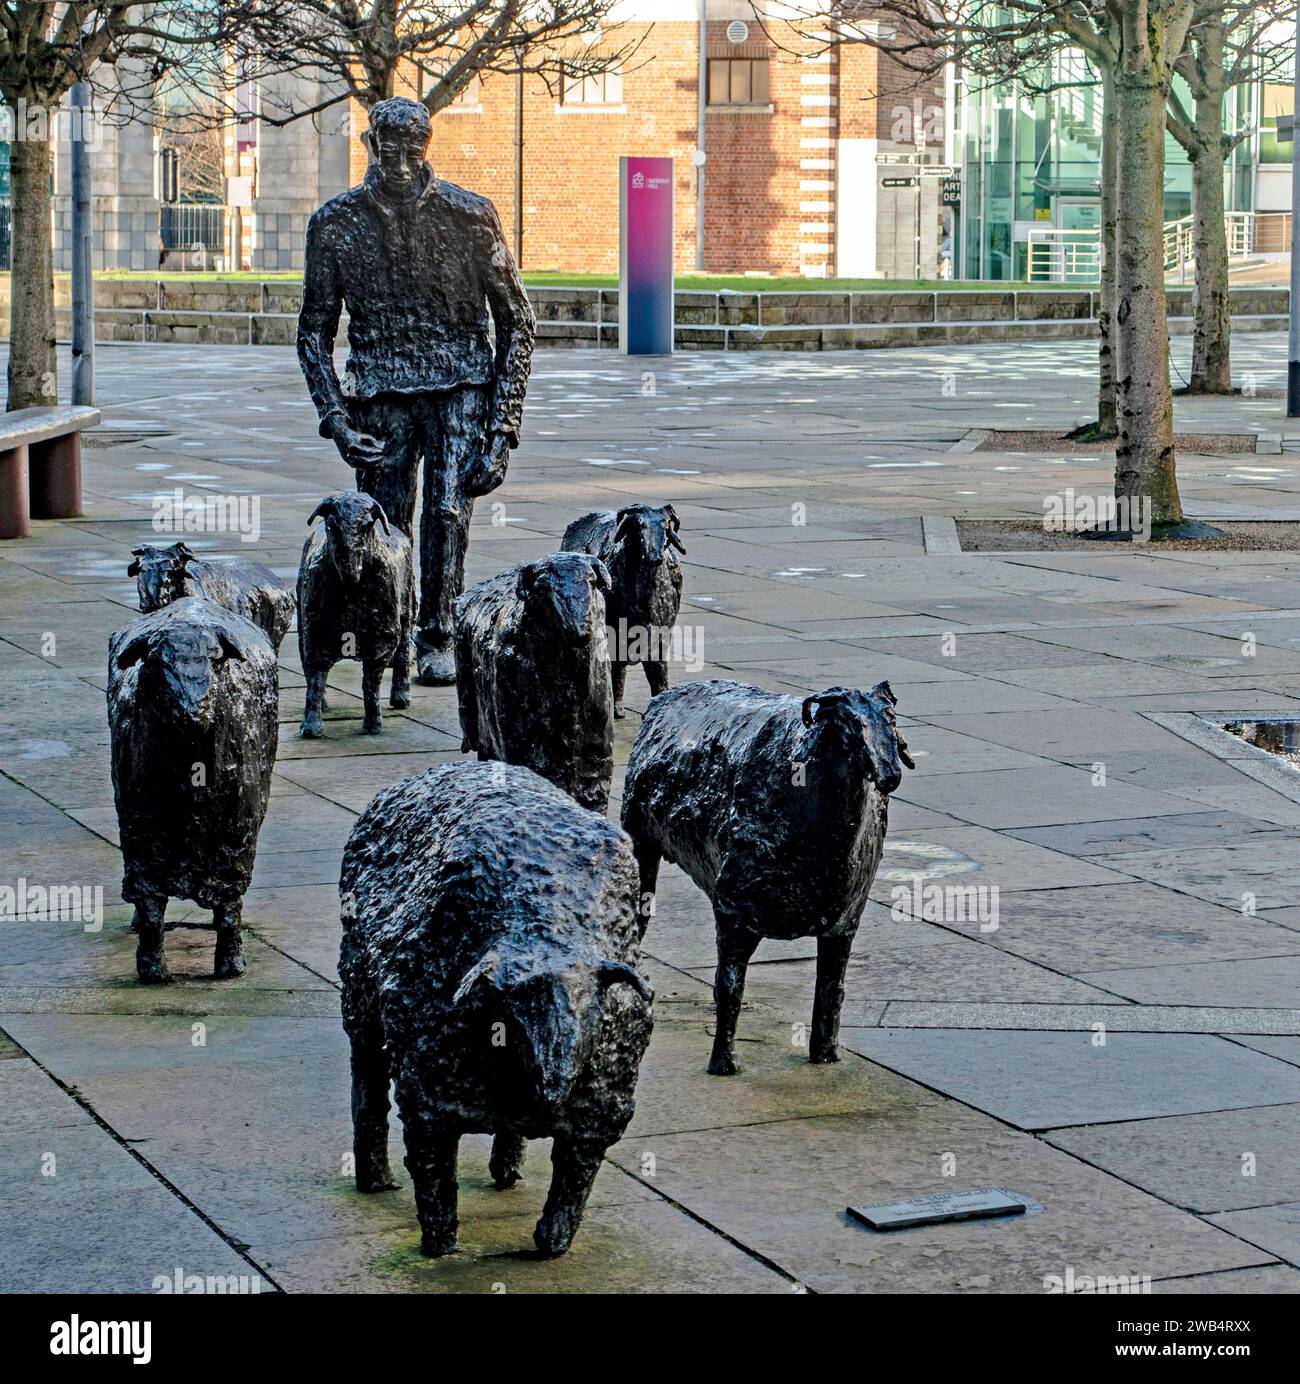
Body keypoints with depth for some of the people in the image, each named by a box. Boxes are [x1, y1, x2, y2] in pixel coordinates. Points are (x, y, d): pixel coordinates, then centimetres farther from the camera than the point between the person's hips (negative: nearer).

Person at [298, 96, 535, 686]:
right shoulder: (337, 222, 0)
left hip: (460, 384, -1)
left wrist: (503, 423, -6)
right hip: (379, 391, 1)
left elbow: (514, 322, 1)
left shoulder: (469, 215, -4)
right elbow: (315, 332, 7)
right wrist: (336, 419, -6)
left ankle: (436, 637, -5)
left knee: (448, 508, -20)